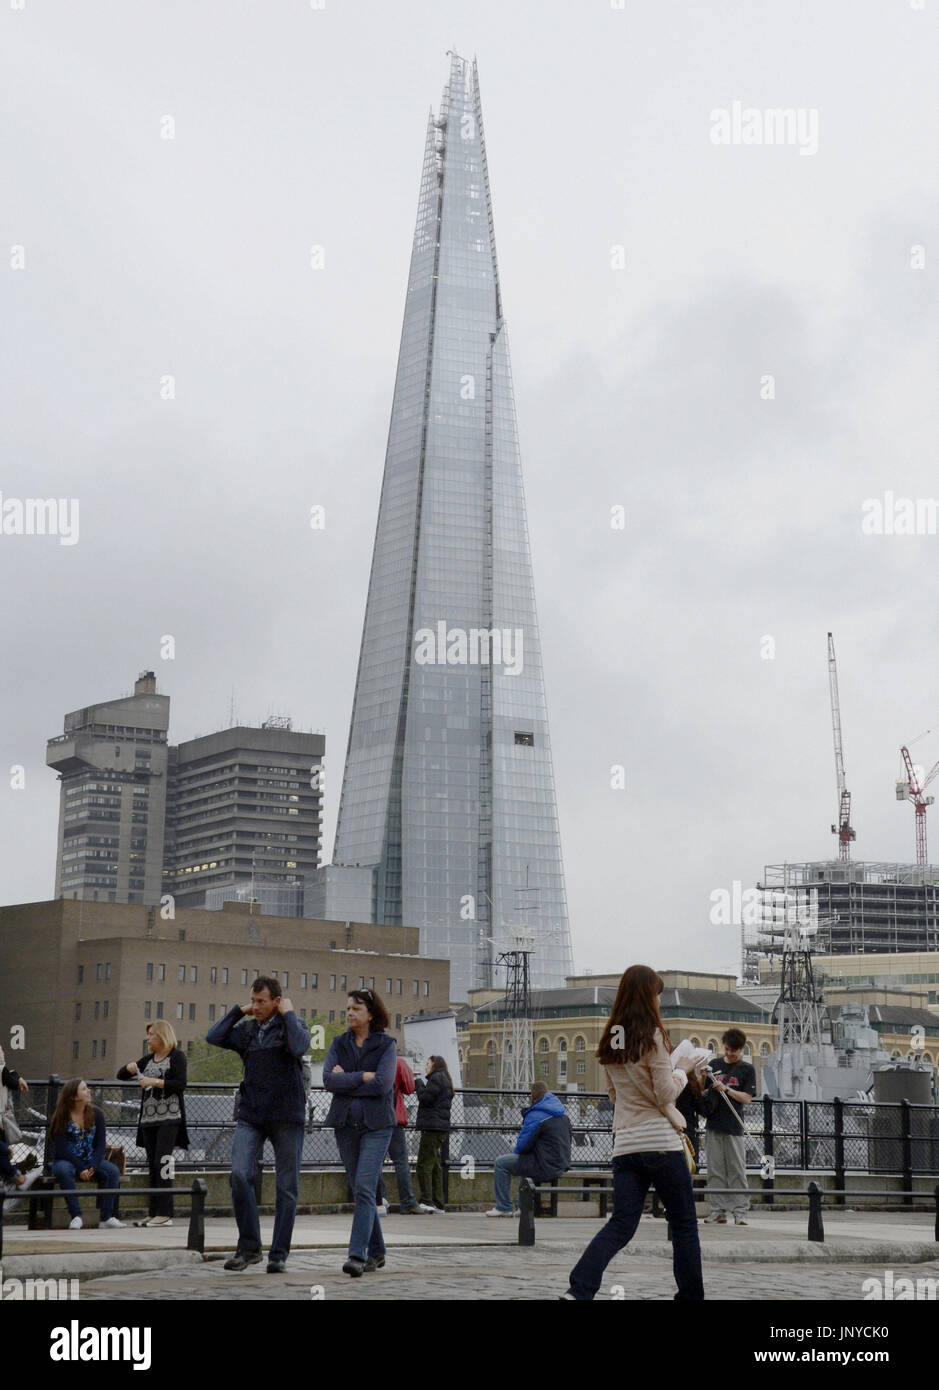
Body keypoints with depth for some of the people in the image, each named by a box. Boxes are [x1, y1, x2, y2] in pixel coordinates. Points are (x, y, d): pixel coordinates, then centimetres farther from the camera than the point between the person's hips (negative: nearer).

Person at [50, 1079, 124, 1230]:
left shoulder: (96, 1114, 2)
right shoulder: (61, 1117, -9)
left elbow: (100, 1144, -2)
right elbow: (62, 1149, -14)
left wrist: (93, 1167, -18)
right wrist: (80, 1169, -22)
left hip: (91, 1161, 3)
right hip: (65, 1161, -3)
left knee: (113, 1172, -23)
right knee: (64, 1171, -38)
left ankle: (107, 1217, -20)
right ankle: (76, 1216, -32)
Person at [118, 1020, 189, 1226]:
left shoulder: (176, 1056, 1)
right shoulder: (148, 1059, 19)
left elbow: (181, 1084, -11)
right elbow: (121, 1076, 21)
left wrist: (155, 1082, -15)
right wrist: (129, 1068, 0)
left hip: (169, 1118, -7)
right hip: (149, 1119, 7)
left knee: (162, 1162, -14)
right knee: (152, 1165, 6)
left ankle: (165, 1213, -15)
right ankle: (154, 1213, 8)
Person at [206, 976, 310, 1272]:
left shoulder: (293, 1025, 0)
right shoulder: (247, 1029, 11)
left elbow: (298, 1047, -21)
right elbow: (214, 1037, -1)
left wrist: (288, 1014, -11)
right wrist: (238, 1011, 3)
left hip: (286, 1116, -3)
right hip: (251, 1115, 3)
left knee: (286, 1187, 2)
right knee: (240, 1175, -14)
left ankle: (279, 1254, 12)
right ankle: (248, 1248, -3)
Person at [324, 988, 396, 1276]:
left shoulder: (386, 1044, -1)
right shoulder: (339, 1044, 9)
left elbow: (382, 1085, -15)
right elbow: (328, 1079, -6)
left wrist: (345, 1080, -8)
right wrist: (363, 1077, -13)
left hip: (376, 1125, -4)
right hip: (345, 1124, 4)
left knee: (364, 1189, -15)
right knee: (359, 1191, 9)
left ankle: (357, 1255, -19)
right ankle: (376, 1252, 21)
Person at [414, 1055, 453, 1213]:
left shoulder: (436, 1078, -7)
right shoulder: (445, 1080, 25)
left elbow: (425, 1098, -15)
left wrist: (419, 1083, 1)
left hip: (432, 1127, -10)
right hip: (441, 1128, 10)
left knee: (424, 1165, -11)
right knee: (435, 1165, 10)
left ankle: (427, 1201, -16)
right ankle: (438, 1203, 9)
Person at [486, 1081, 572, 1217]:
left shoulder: (536, 1115, -15)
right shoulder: (563, 1114, 12)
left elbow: (523, 1144, -15)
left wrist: (515, 1152, 9)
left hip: (546, 1168, -9)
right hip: (562, 1165, 9)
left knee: (501, 1163, 1)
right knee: (525, 1161, 36)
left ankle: (504, 1208, 4)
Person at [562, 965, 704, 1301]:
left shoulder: (610, 1041, 10)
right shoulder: (653, 1037, -10)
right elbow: (666, 1095, -11)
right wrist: (682, 1070, 6)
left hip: (625, 1144, 6)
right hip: (660, 1142, -6)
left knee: (621, 1225, 2)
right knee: (684, 1226, 8)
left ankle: (579, 1291, -15)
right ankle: (690, 1295, 12)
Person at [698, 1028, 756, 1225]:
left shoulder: (747, 1070, 2)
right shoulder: (714, 1066, 13)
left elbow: (746, 1098, -5)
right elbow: (702, 1091, 18)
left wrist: (725, 1089, -15)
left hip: (734, 1127, -4)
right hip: (714, 1125, 4)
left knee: (737, 1170, -4)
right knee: (715, 1170, 4)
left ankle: (740, 1212, -3)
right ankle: (717, 1210, 7)